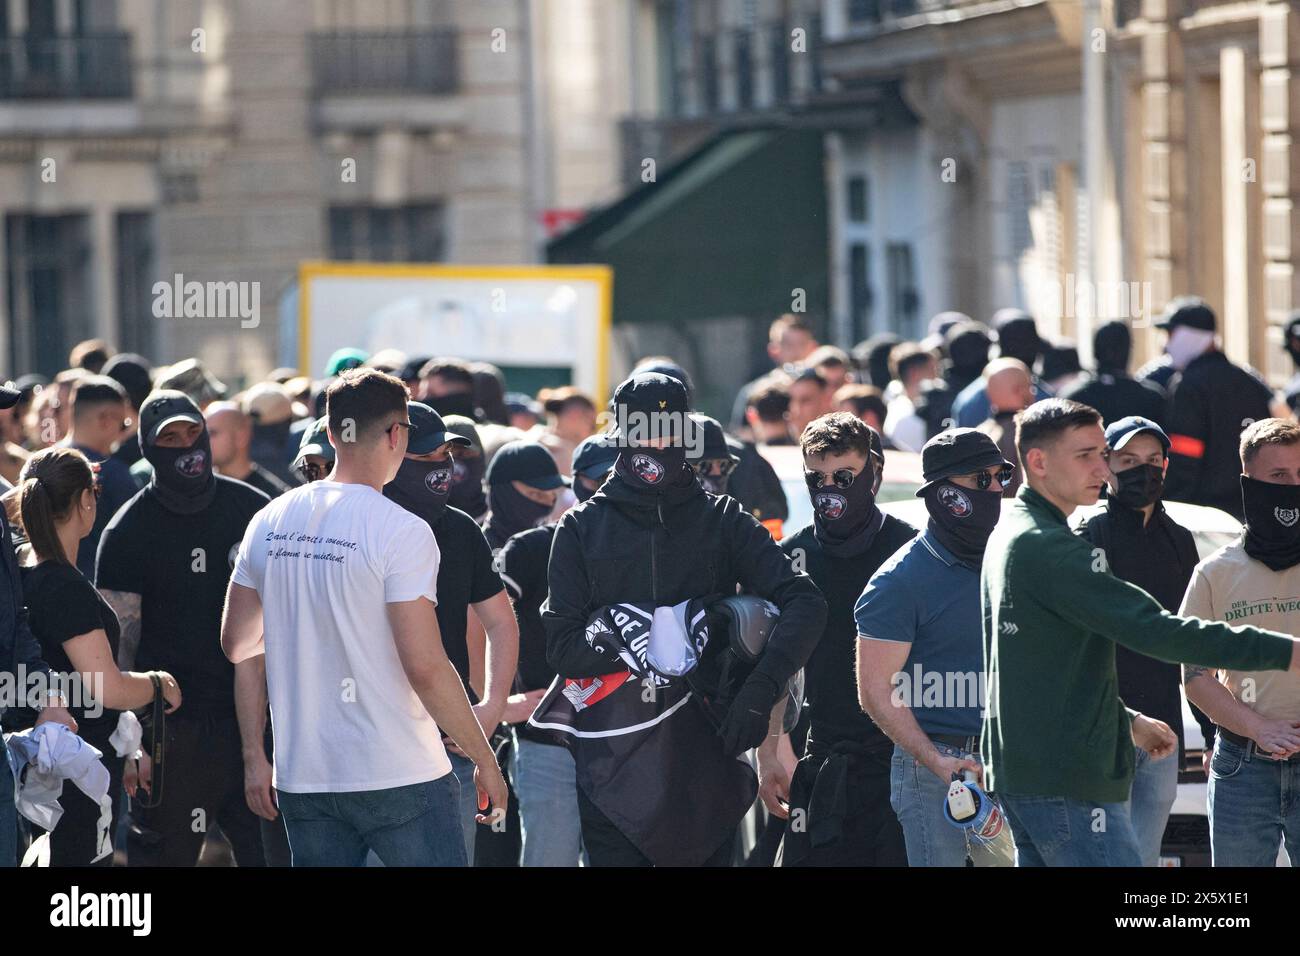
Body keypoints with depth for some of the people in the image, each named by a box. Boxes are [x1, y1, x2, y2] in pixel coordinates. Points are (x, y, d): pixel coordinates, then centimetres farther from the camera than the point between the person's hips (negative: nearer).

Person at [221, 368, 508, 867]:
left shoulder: (269, 523, 5)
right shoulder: (400, 531, -13)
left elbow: (237, 644, 14)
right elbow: (425, 666, -17)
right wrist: (485, 759, -7)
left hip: (302, 775, 6)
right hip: (400, 777, -6)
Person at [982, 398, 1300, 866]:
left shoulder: (1008, 537, 16)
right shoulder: (1048, 547, -17)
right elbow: (1153, 629, -25)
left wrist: (1126, 719, 26)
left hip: (1018, 772, 11)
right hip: (1067, 784, -11)